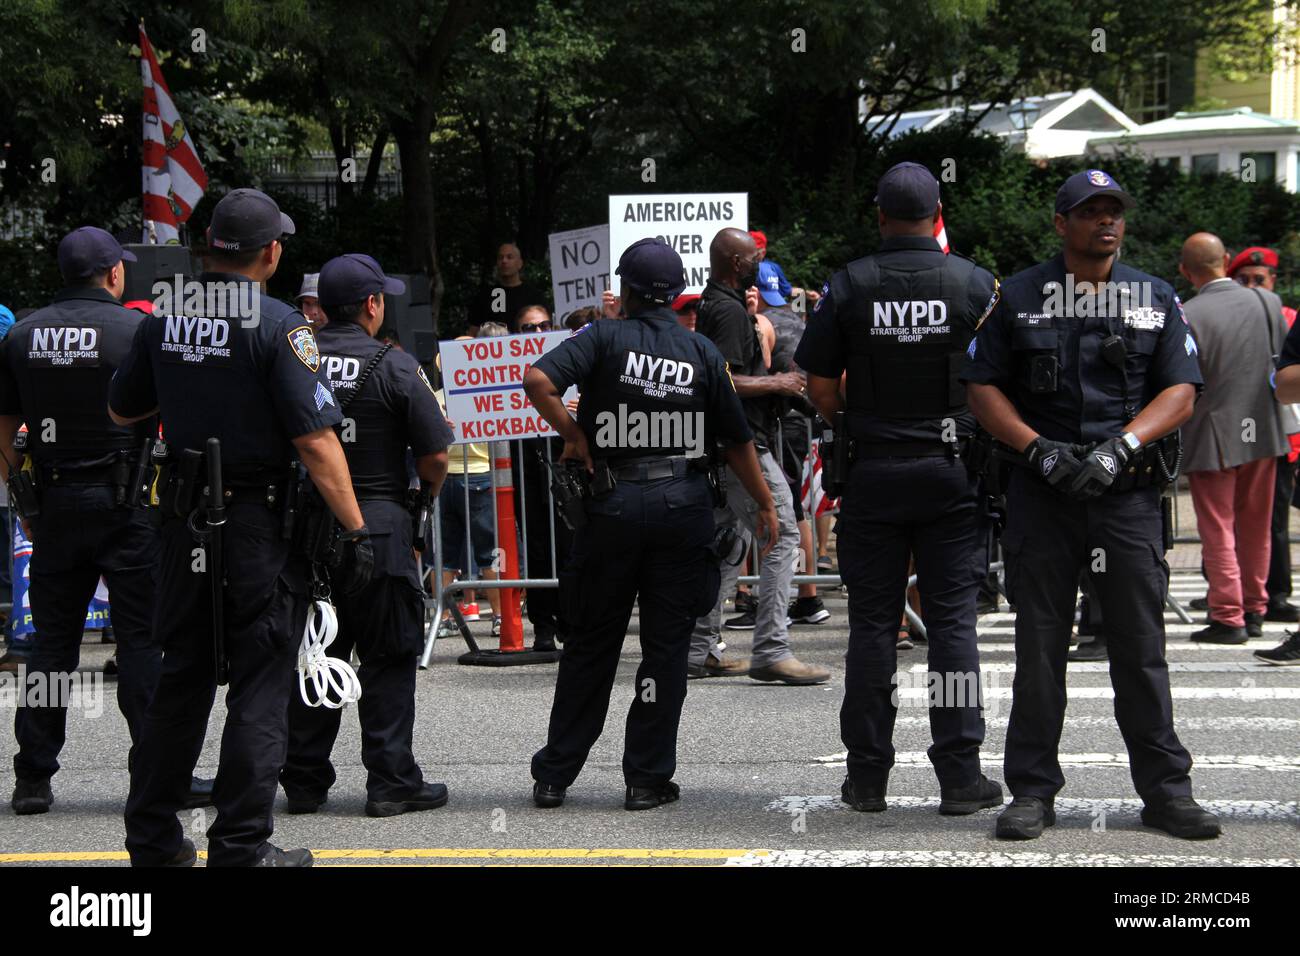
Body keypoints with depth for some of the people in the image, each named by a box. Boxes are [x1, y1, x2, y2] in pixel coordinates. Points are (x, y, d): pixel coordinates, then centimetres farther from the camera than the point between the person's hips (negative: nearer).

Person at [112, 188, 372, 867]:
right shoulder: (278, 326, -14)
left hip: (183, 521, 6)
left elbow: (122, 411, 17)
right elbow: (315, 440, -18)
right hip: (261, 526, -6)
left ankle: (152, 837, 22)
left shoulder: (163, 320, 3)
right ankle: (241, 846, 3)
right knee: (259, 686, 2)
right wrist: (356, 531, -14)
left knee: (181, 677, 16)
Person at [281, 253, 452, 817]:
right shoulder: (395, 367, -9)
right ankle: (390, 781, 5)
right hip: (378, 526, -4)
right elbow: (435, 457, -8)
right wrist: (424, 496, 13)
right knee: (387, 660, 4)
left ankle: (304, 781, 16)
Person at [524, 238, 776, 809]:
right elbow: (737, 441, 7)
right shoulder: (701, 351, 4)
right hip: (683, 505, 0)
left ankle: (554, 775, 14)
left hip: (613, 504, 0)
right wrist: (765, 504, 18)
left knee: (592, 641, 9)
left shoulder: (605, 338, -3)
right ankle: (648, 778, 6)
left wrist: (571, 431, -5)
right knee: (666, 644, 6)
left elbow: (537, 379, -19)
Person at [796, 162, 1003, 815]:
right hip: (951, 470, 0)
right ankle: (959, 775, 1)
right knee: (952, 619, 2)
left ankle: (867, 775, 9)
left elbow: (819, 385, -2)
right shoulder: (974, 283, -3)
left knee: (872, 622, 6)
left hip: (873, 469, 0)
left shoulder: (848, 286, -3)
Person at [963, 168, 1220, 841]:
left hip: (1128, 491, 0)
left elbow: (1181, 391, 4)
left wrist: (1120, 446, -12)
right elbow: (982, 387, 5)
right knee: (1039, 646, 3)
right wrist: (1038, 448, -10)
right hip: (1042, 490, 0)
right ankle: (1032, 791, 10)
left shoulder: (1156, 299, 10)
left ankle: (1166, 790, 9)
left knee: (1141, 644, 2)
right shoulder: (1017, 297, 8)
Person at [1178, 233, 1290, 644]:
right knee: (1256, 528, 16)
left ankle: (1228, 618, 5)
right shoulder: (1267, 303, -3)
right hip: (1264, 433, 5)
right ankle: (1254, 610, 24)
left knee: (1218, 530, 5)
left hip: (1213, 438, -5)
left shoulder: (1186, 317, -18)